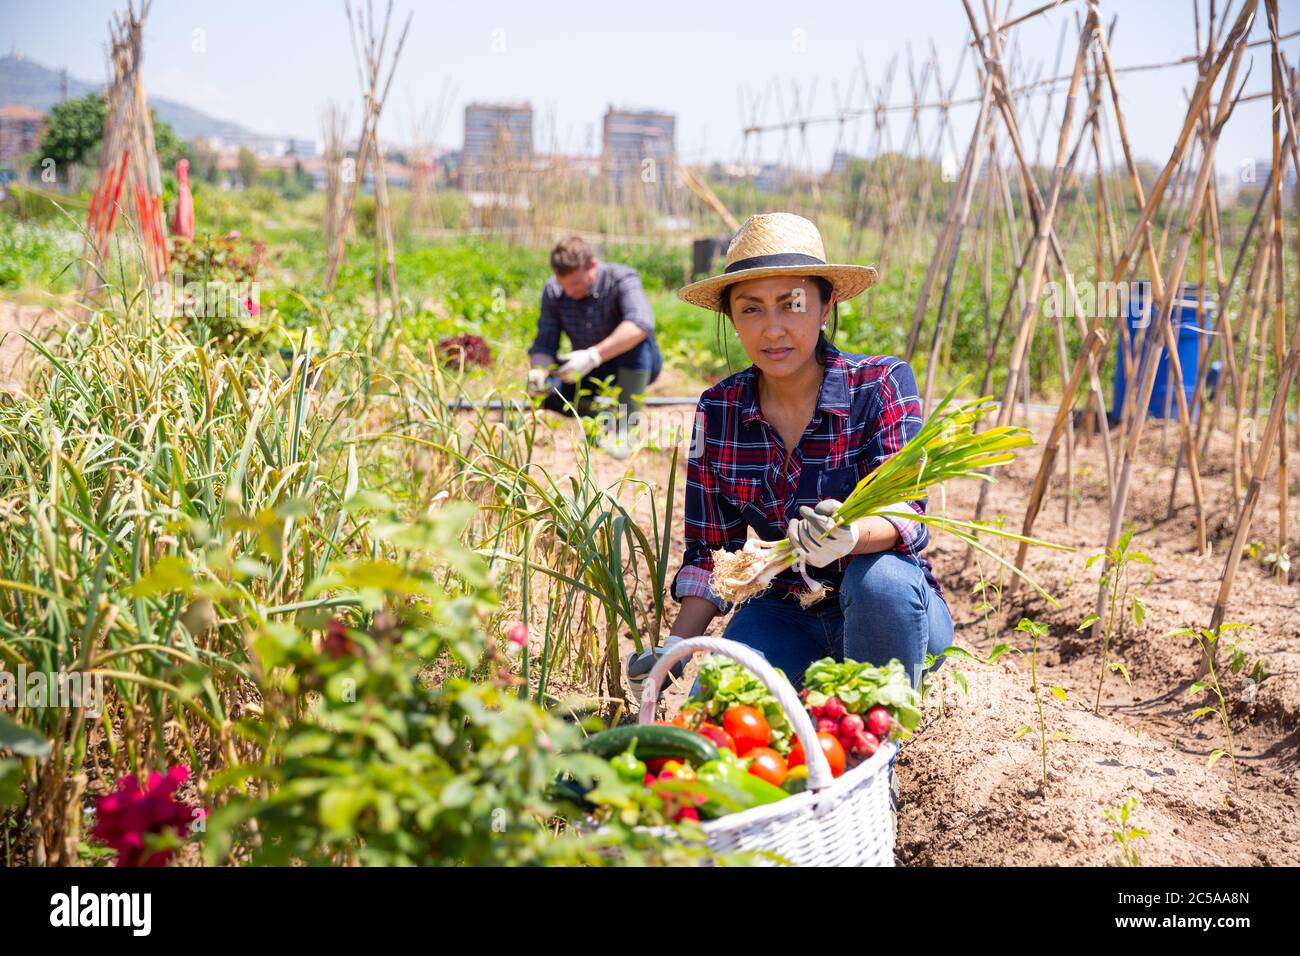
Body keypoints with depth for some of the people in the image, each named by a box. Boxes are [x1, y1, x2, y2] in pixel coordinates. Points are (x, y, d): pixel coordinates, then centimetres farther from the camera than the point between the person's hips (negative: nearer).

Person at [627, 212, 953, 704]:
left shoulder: (880, 384, -13)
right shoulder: (719, 410, -4)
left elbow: (906, 510, -24)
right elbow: (710, 549, 2)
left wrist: (851, 535, -47)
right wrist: (676, 645, -13)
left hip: (892, 613, -2)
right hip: (785, 615, 2)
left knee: (879, 577, -35)